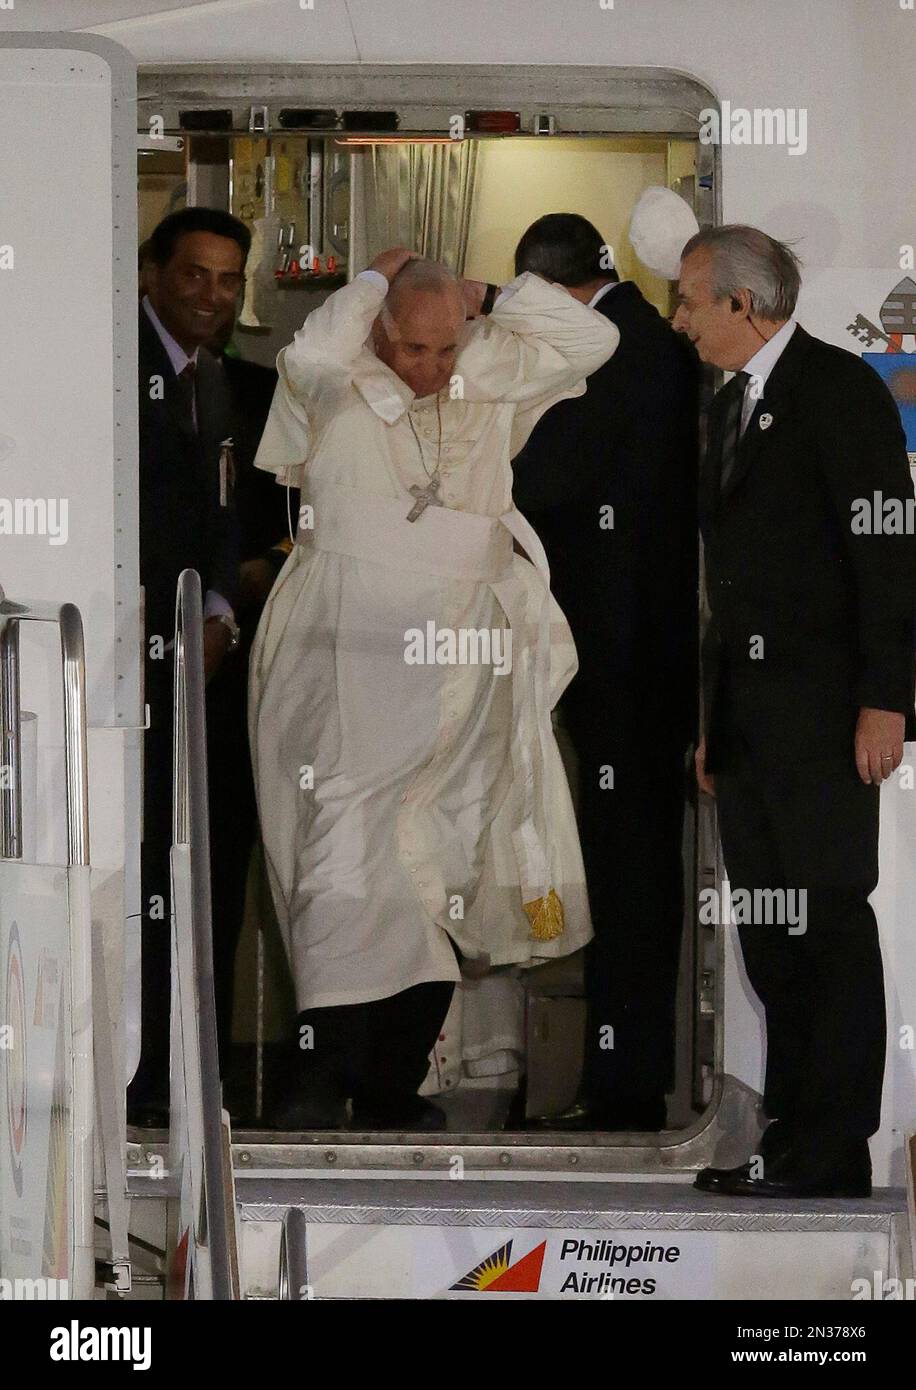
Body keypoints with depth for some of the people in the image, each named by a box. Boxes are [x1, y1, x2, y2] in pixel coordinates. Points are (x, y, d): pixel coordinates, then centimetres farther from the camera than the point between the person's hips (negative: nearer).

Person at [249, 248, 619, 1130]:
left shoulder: (490, 381, 11)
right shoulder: (337, 392, -2)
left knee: (438, 890, 3)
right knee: (348, 850, -16)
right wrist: (375, 279, -8)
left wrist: (487, 296, 4)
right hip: (346, 663, -4)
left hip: (456, 676, 4)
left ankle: (393, 1090, 10)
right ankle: (324, 1073, -18)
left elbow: (593, 339, 10)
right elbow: (313, 357, -24)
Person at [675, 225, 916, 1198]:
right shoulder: (730, 407, 19)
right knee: (768, 935, 9)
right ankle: (793, 1135, 14)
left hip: (821, 706, -9)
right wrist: (714, 717, 18)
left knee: (828, 924, -6)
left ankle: (831, 1152, -4)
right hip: (748, 707, 9)